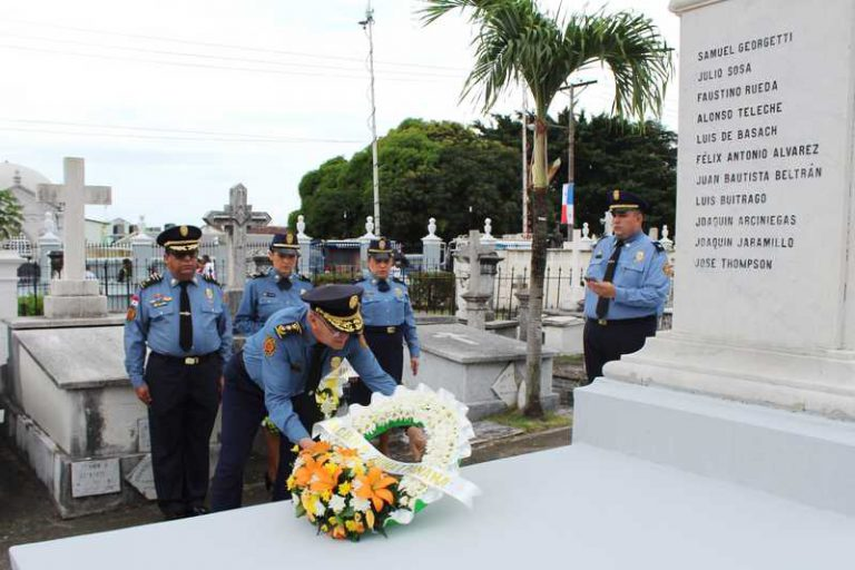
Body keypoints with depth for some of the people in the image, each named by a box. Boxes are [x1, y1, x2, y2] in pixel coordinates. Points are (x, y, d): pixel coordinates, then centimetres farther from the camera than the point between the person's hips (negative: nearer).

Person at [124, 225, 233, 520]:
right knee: (167, 443, 6)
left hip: (206, 371, 2)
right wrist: (137, 379, -1)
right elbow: (134, 337, 2)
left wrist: (224, 372, 8)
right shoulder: (148, 291, 0)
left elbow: (225, 333, 12)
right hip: (165, 372, -2)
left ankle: (197, 501, 27)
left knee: (199, 441, 12)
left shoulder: (212, 289, 6)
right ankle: (172, 507, 21)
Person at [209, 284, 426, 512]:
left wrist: (410, 426, -29)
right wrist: (305, 441, -52)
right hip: (249, 381, -4)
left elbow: (378, 378, -20)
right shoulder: (282, 331, -41)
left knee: (296, 458, 3)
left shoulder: (351, 334, -29)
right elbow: (276, 398, -39)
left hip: (299, 388, 4)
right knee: (233, 461, -5)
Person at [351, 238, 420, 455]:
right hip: (367, 347, -4)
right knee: (363, 397, 4)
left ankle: (384, 447, 30)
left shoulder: (400, 287, 7)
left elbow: (409, 323, 11)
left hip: (394, 349, 4)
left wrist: (414, 352, 10)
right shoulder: (358, 288, -6)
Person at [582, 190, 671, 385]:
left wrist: (616, 293, -24)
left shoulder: (653, 252, -5)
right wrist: (588, 315, 12)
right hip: (594, 330, 6)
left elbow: (655, 295, -17)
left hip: (631, 334, -6)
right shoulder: (602, 245, 16)